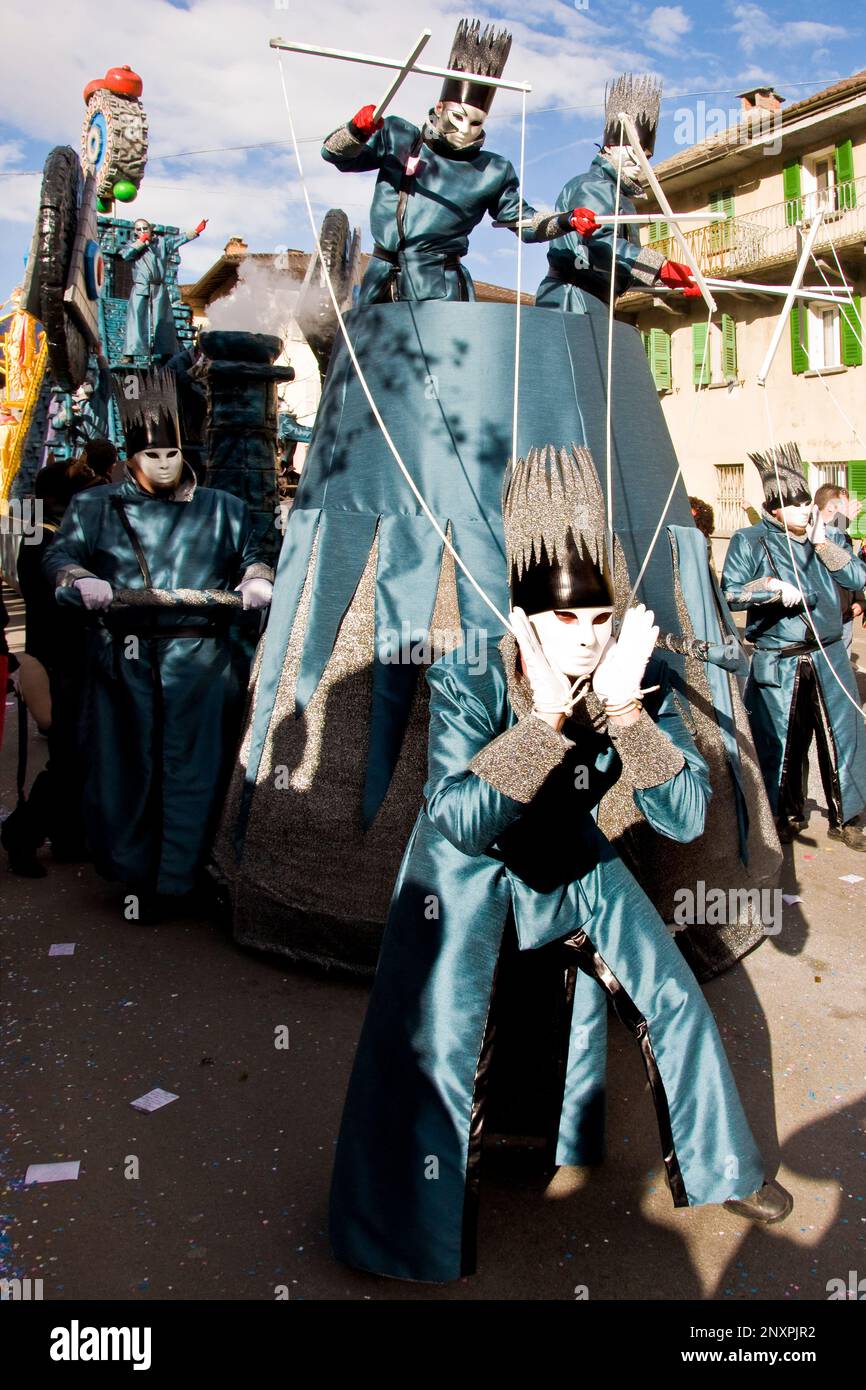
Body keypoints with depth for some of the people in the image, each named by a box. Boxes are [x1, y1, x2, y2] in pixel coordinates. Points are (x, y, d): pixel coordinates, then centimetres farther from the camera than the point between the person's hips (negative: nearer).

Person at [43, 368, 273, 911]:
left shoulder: (222, 509, 17)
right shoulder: (94, 506, 14)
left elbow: (252, 557, 20)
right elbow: (60, 557, 7)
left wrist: (257, 579, -3)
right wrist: (82, 581, -15)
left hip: (202, 661, 0)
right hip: (124, 659, 0)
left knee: (194, 769, -2)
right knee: (126, 765, 2)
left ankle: (178, 881, 8)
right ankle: (132, 873, 16)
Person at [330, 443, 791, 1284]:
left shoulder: (642, 681, -19)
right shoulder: (467, 684, -28)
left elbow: (685, 819, -24)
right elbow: (461, 821, -36)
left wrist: (625, 711, -38)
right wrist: (545, 718, -44)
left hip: (569, 860, 4)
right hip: (467, 874, -4)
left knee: (672, 995, 8)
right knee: (440, 1044, -8)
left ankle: (723, 1167, 34)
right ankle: (411, 1221, 20)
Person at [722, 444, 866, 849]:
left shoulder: (827, 536, 8)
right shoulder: (751, 540, -3)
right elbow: (731, 593, -8)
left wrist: (823, 543, -10)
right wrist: (774, 586, -20)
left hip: (828, 658, 3)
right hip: (777, 663, -3)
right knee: (782, 743, 5)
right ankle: (787, 818, 25)